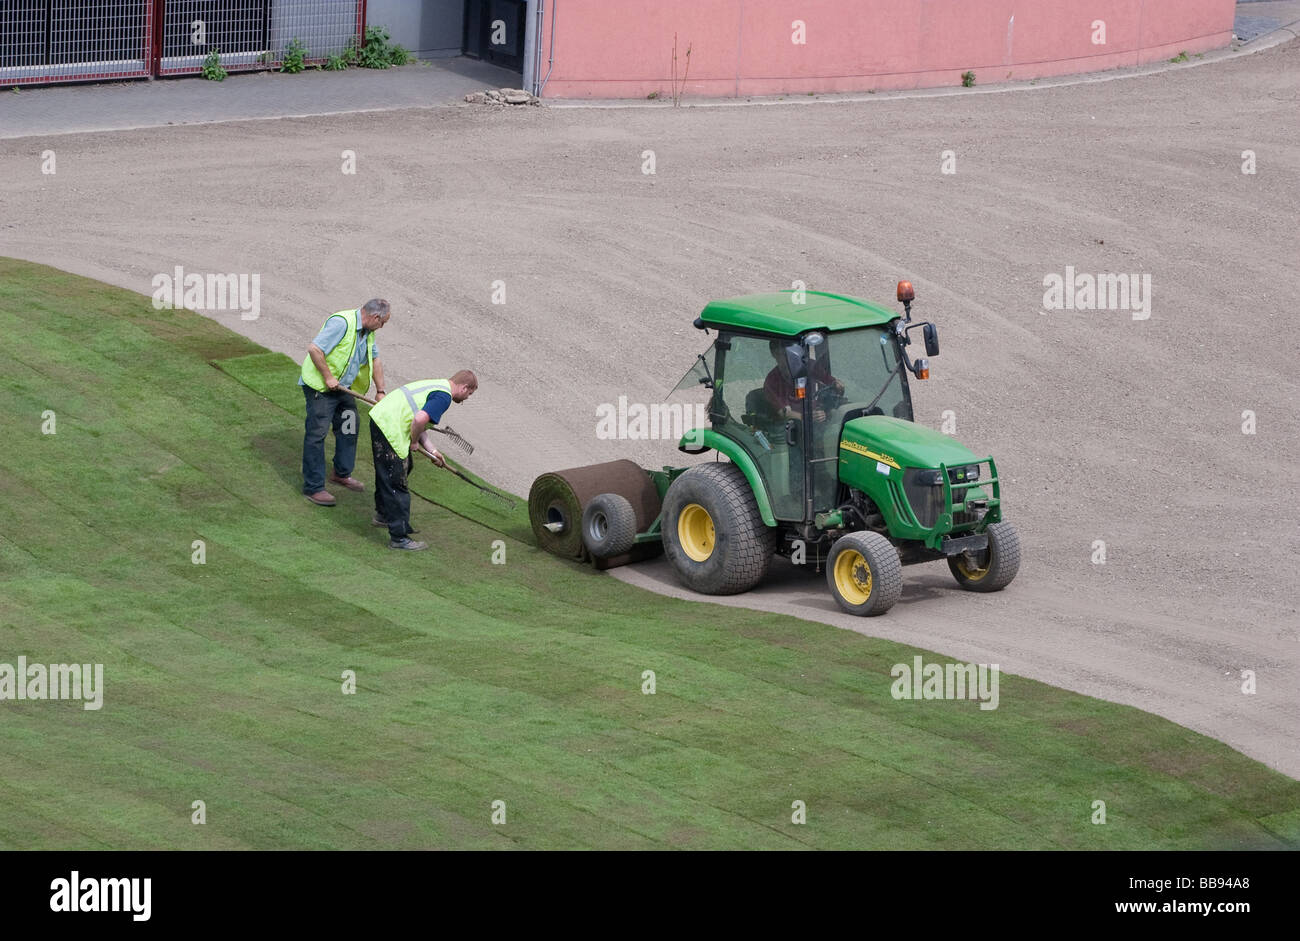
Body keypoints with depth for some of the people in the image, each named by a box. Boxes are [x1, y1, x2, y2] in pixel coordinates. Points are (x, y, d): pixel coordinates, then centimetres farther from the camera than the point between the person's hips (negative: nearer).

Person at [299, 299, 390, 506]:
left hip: (342, 386, 9)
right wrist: (328, 378, -24)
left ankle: (341, 473, 35)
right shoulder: (341, 323, -24)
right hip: (319, 387, -9)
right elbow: (314, 349, -29)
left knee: (349, 429, 17)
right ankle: (313, 487, -2)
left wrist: (380, 392, 18)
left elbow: (375, 359, 20)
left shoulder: (367, 331, 7)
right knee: (317, 434, -6)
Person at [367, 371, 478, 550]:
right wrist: (414, 442, -9)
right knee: (396, 484, -4)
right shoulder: (444, 396, -14)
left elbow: (421, 424, 22)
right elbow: (420, 419, -27)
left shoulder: (438, 385, 18)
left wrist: (432, 451, 13)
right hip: (390, 428, -10)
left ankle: (382, 514, 47)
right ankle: (399, 538, 0)